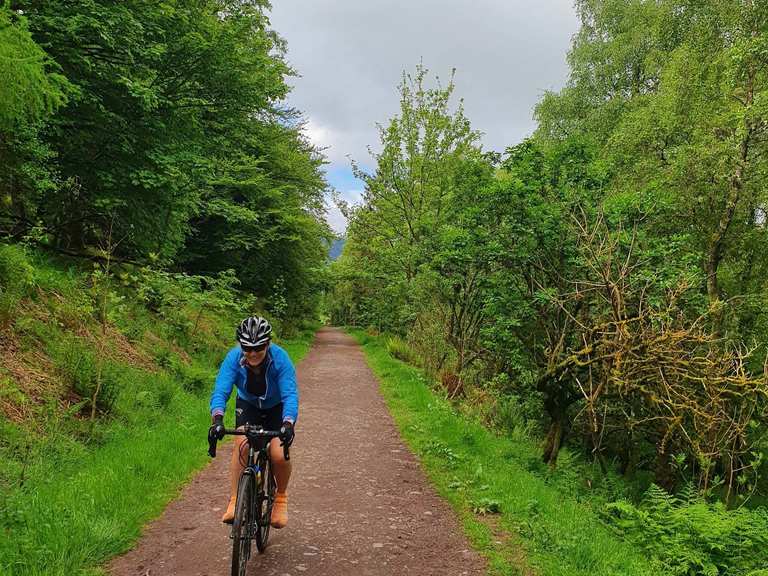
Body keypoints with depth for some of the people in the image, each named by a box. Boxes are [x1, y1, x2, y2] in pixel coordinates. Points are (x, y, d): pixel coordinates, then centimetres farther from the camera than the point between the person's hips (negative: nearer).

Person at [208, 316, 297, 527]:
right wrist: (217, 419, -53)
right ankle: (234, 502, -15)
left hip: (277, 408, -1)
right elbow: (220, 391, -35)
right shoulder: (234, 358, -27)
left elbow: (290, 395, -38)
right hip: (248, 405, 2)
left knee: (279, 455, -20)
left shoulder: (280, 358, -32)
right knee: (242, 444, -26)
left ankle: (281, 497, 10)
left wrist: (288, 424, -55)